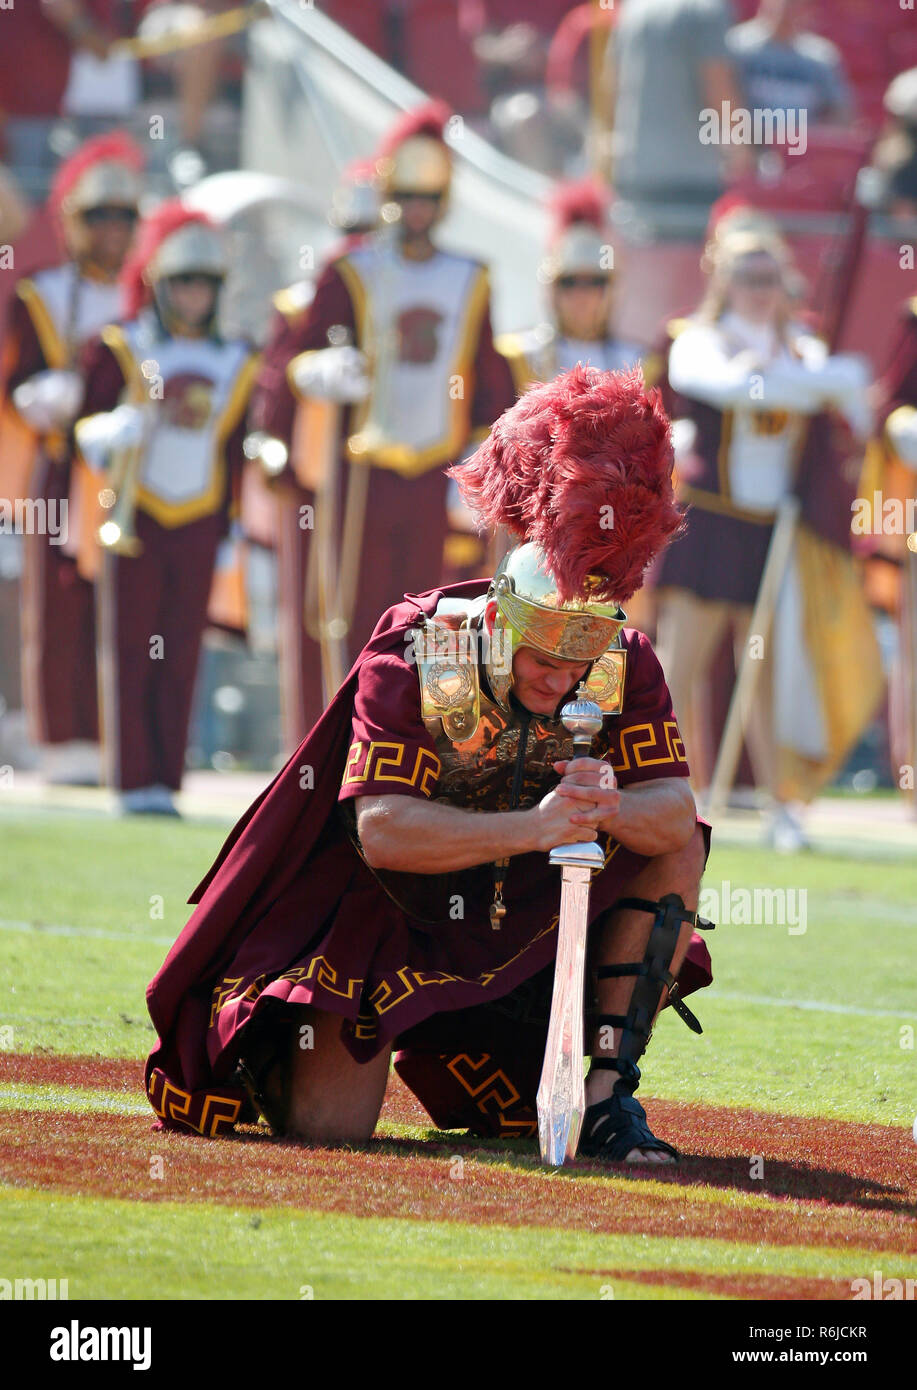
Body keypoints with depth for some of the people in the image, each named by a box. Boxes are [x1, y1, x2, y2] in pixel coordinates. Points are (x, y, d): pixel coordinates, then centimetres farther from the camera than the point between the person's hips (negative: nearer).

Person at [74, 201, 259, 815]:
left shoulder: (236, 365, 10)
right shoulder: (117, 349, 1)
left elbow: (236, 454, 13)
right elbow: (86, 427, 1)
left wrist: (232, 528, 11)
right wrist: (112, 430, -22)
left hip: (198, 527, 3)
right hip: (133, 521, -3)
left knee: (181, 656, 2)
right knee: (130, 652, -2)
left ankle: (166, 780, 6)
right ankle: (135, 781, 0)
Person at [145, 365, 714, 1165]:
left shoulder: (624, 665, -16)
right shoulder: (412, 656, -27)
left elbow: (676, 813, -23)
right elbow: (380, 828, -36)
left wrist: (612, 810, -47)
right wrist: (531, 826, -47)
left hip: (524, 907, 4)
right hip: (393, 911, -4)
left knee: (674, 851, -17)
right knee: (329, 1124, -17)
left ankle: (608, 1091, -11)